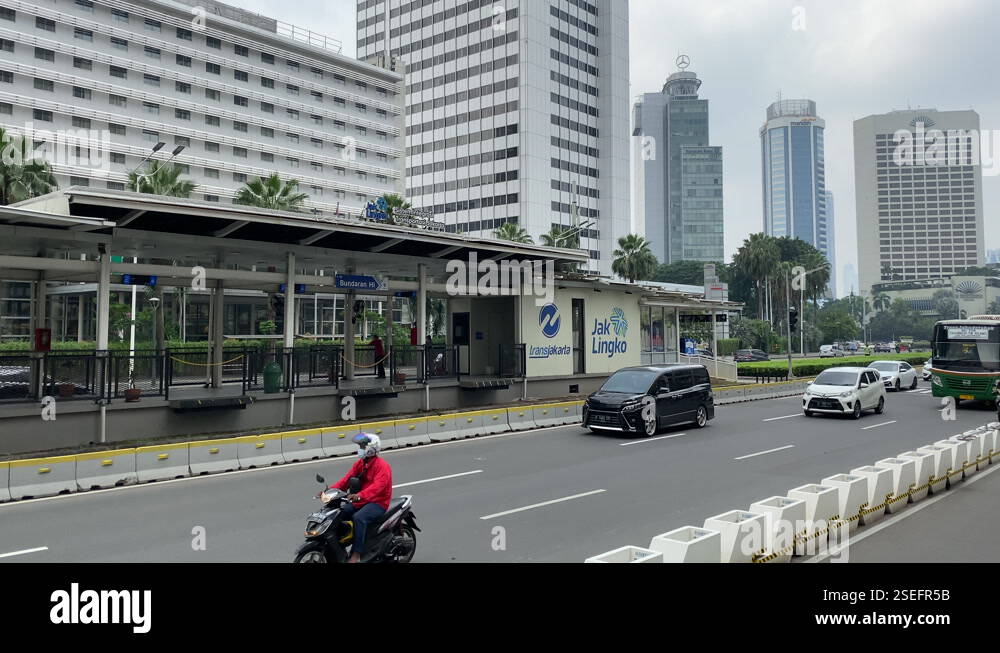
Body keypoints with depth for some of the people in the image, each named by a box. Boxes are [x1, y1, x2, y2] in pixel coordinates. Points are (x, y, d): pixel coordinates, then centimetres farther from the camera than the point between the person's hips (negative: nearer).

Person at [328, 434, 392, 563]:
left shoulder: (382, 465, -15)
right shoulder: (360, 463, 12)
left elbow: (378, 486, -31)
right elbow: (347, 479, 4)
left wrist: (359, 496, -46)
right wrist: (331, 490, -12)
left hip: (378, 502, -8)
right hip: (360, 500, 9)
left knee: (358, 518, -33)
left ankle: (356, 555, -32)